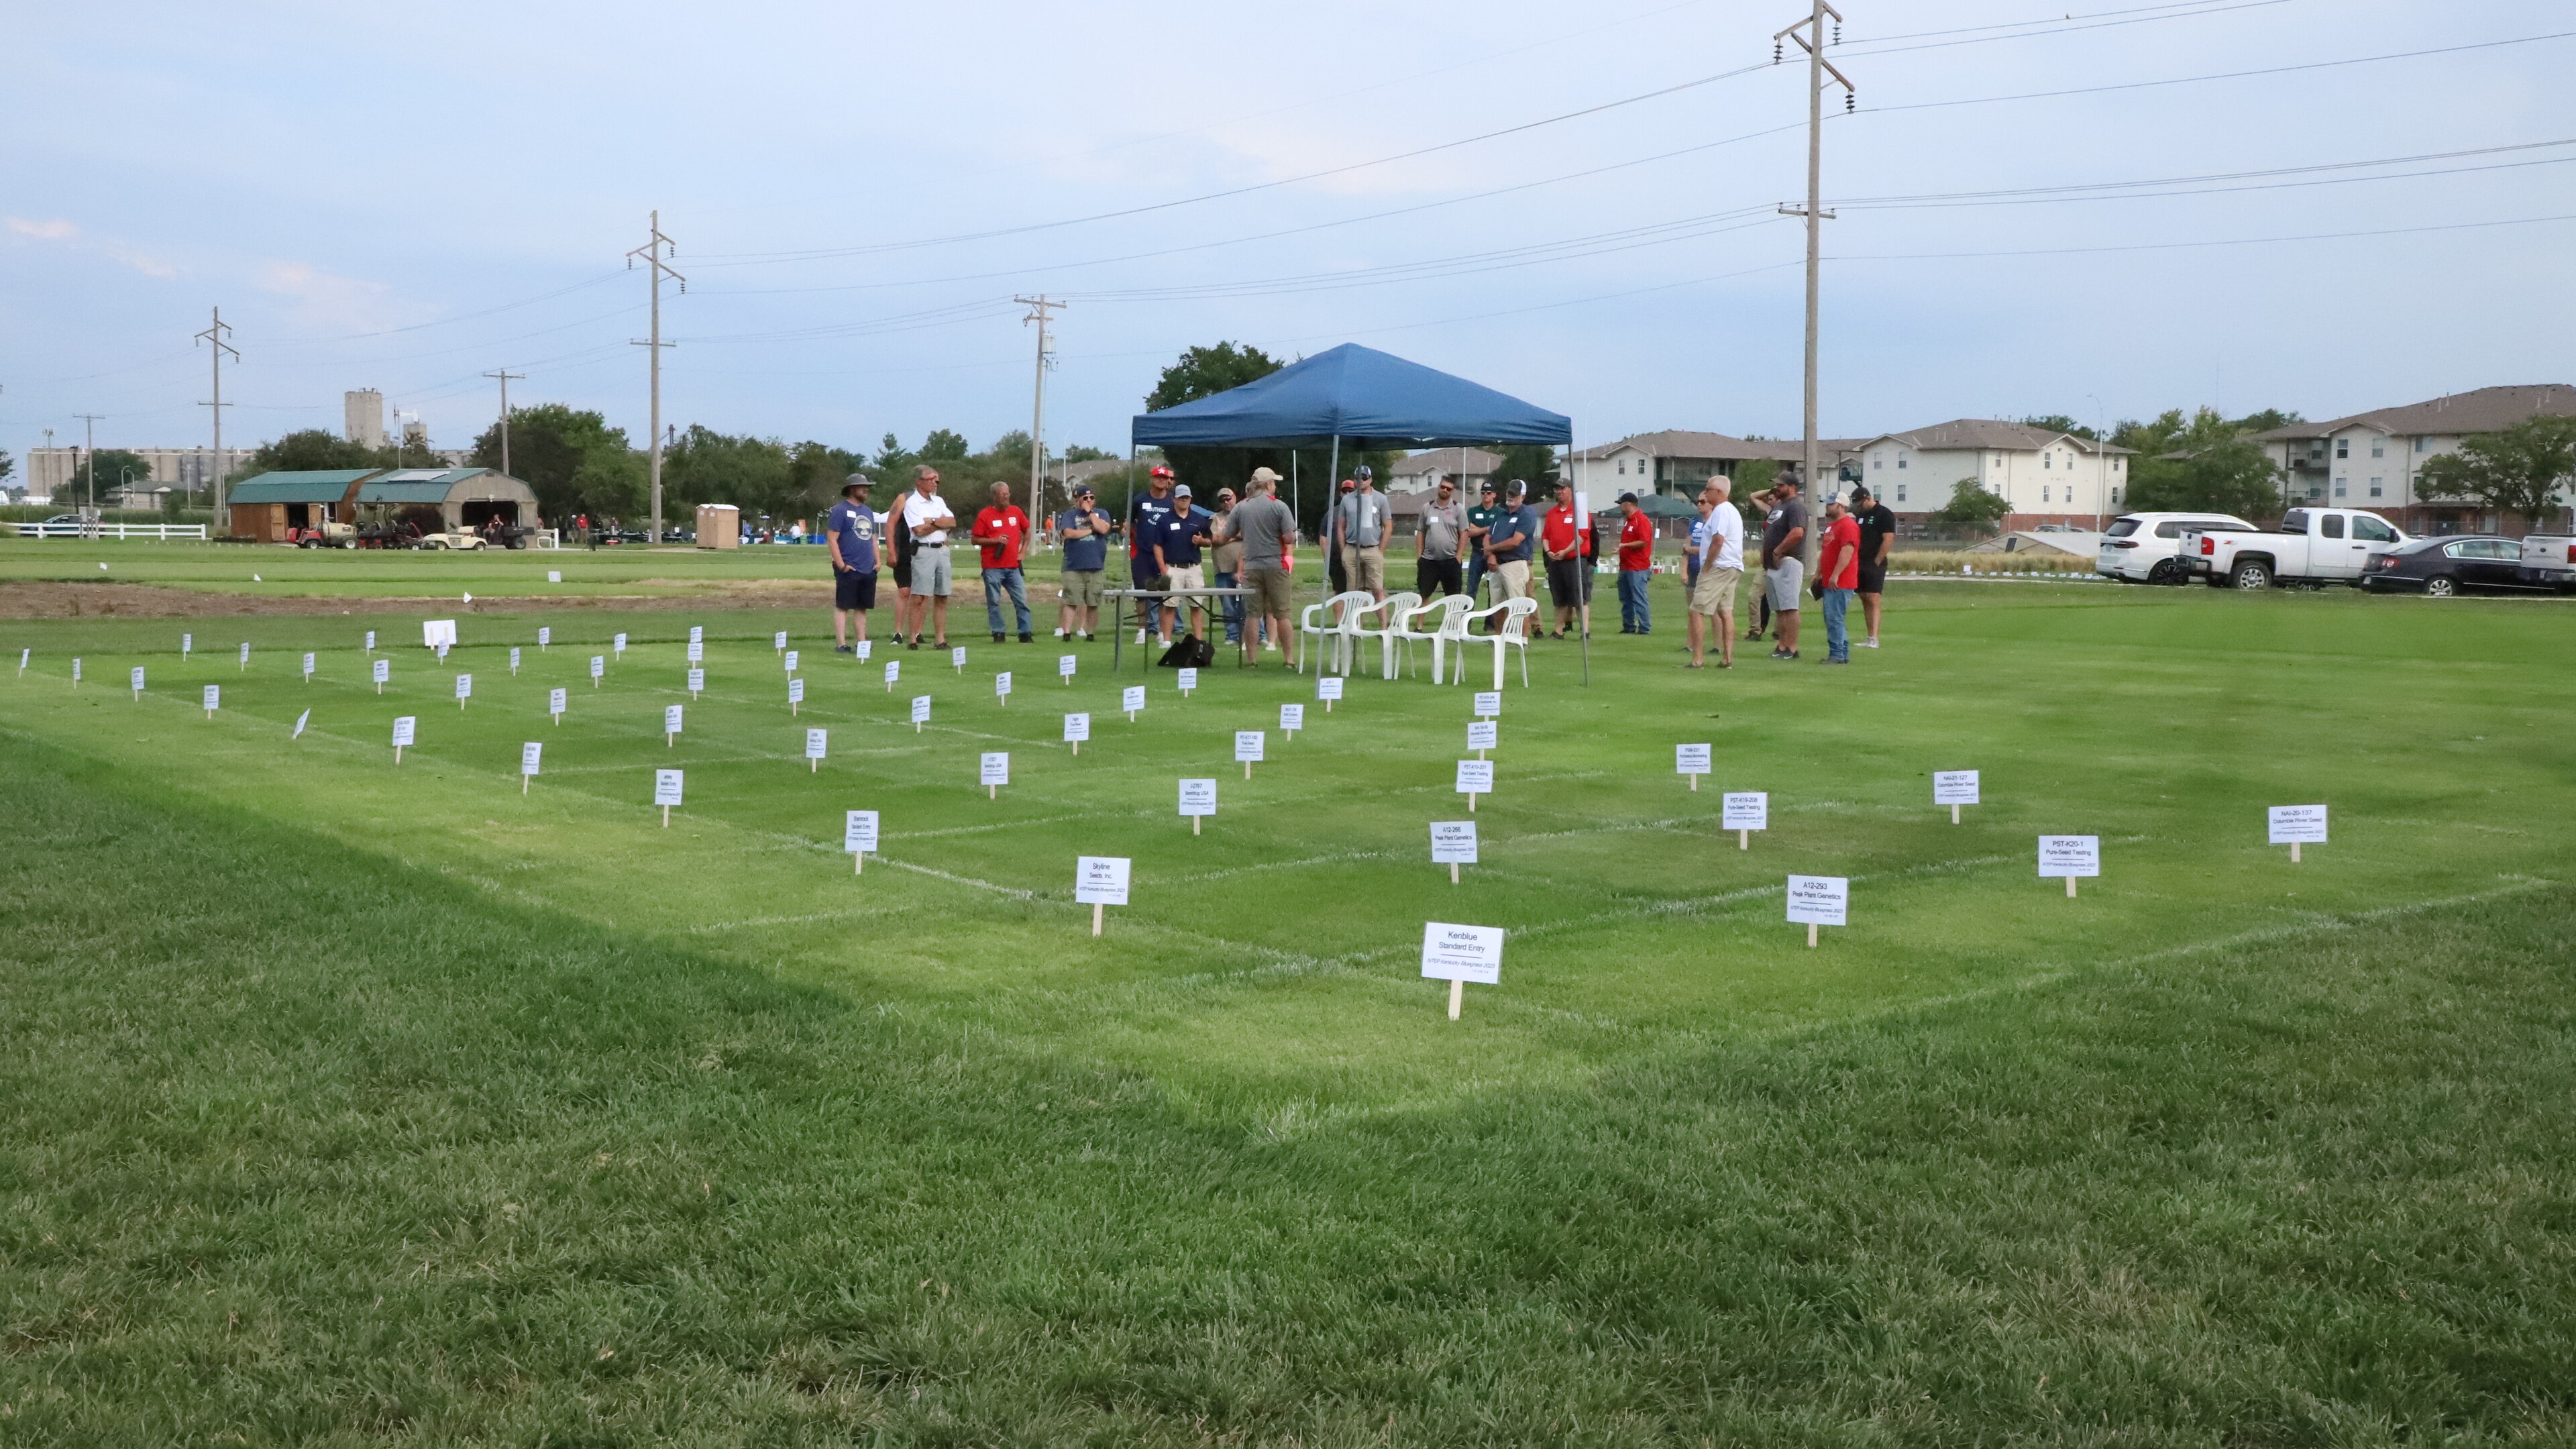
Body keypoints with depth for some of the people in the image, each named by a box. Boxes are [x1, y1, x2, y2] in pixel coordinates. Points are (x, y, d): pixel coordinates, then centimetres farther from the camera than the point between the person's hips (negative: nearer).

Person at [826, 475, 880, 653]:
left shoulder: (868, 511, 18)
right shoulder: (839, 510, -5)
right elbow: (832, 539, -9)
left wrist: (877, 561, 12)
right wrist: (841, 565, -14)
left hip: (868, 570, 7)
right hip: (849, 570, -7)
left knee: (862, 608, 9)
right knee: (842, 607, -5)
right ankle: (841, 645, -5)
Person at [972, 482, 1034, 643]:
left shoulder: (1016, 512, 9)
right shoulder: (985, 515, -2)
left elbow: (1026, 531, 23)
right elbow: (975, 540, -2)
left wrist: (1023, 551, 11)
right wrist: (995, 540, -14)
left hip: (1014, 566, 3)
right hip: (993, 567, -3)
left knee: (1022, 601, 1)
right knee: (993, 602, 0)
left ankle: (1025, 634, 6)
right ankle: (998, 634, 8)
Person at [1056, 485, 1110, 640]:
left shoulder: (1101, 514, 12)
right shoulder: (1069, 515, 7)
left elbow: (1103, 529, -8)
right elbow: (1068, 533, -10)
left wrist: (1089, 512, -4)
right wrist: (1091, 530, -5)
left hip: (1095, 567, 2)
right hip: (1073, 566, -2)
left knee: (1093, 603, 4)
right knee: (1071, 601, -5)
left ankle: (1089, 633, 12)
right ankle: (1066, 632, -4)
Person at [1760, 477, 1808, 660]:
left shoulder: (1795, 507, -10)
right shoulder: (1778, 507, 21)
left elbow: (1797, 533, -25)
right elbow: (1769, 534, 27)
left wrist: (1777, 552, -19)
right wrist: (1766, 560, 13)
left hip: (1788, 563, -10)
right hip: (1773, 565, 10)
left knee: (1789, 607, -12)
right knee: (1779, 609, 10)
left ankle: (1791, 648, -13)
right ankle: (1782, 646, 14)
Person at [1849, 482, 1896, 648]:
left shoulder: (1885, 514, -8)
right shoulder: (1860, 514, 15)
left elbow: (1888, 540, -14)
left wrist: (1876, 563, -14)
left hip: (1875, 565, -8)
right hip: (1860, 564, 8)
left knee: (1873, 601, -13)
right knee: (1865, 601, 7)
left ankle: (1874, 639, -19)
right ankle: (1870, 638, 10)